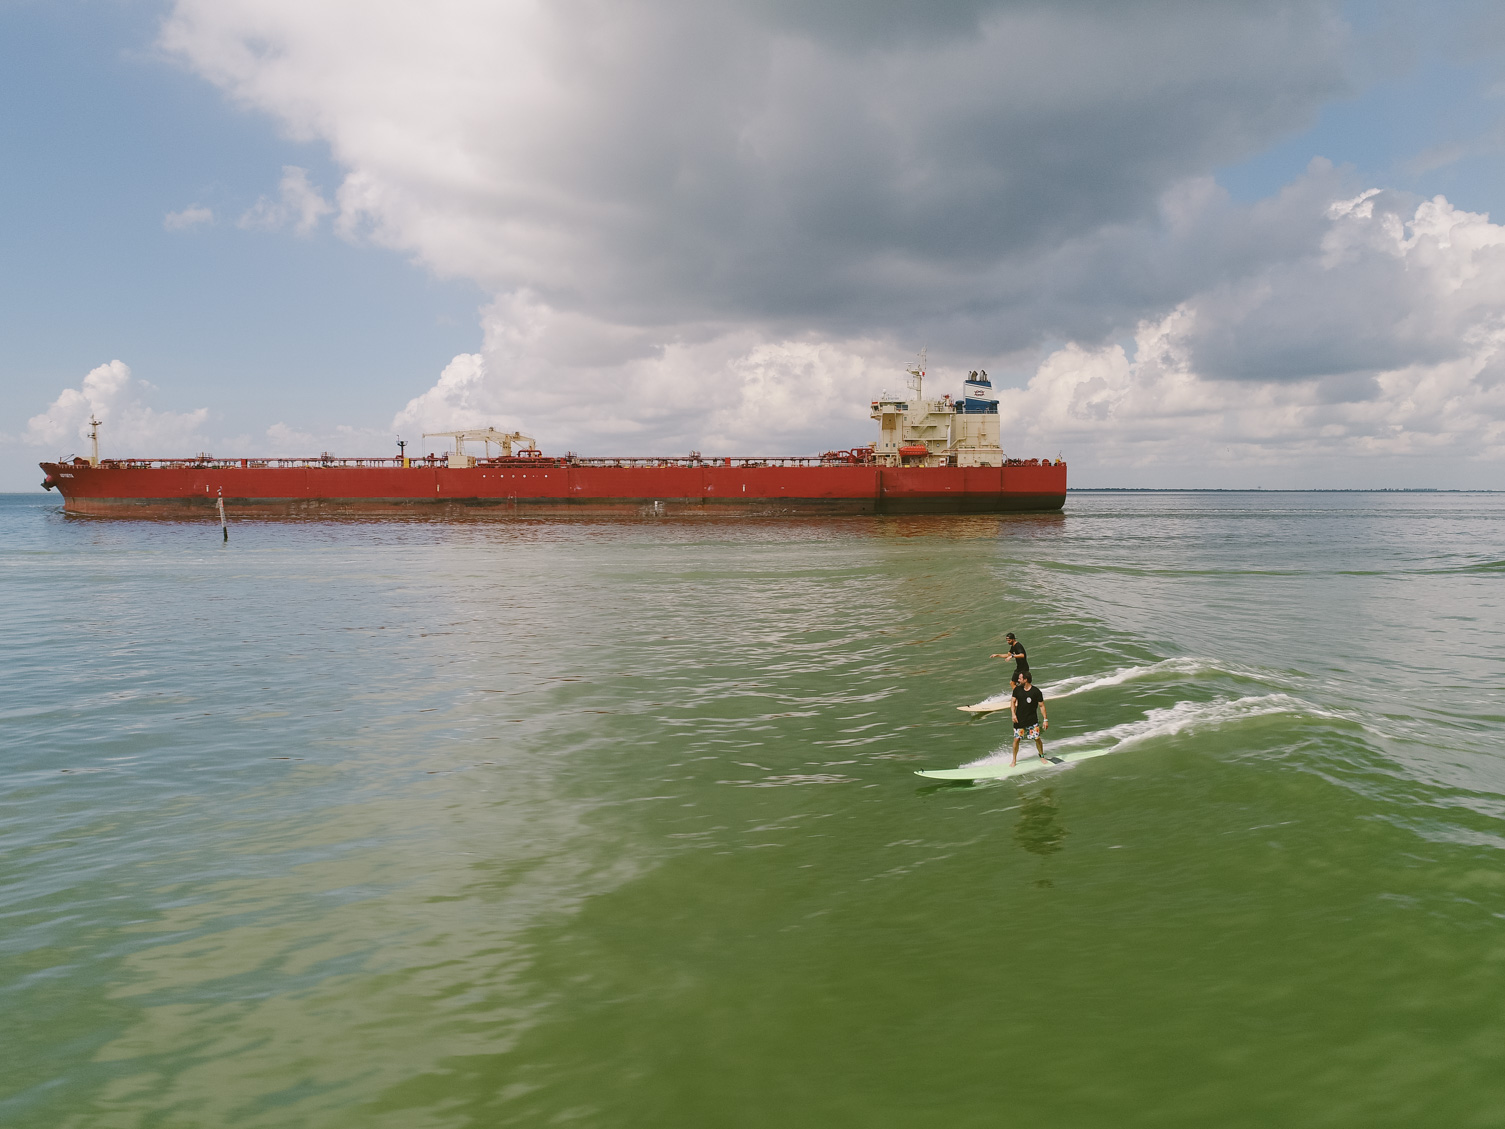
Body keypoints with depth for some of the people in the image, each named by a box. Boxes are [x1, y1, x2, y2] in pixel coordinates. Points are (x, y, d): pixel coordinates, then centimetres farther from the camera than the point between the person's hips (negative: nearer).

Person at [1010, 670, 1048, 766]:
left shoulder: (1036, 692, -11)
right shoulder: (1017, 689, -1)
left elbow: (1041, 705, -5)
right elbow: (1013, 702, 5)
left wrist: (1045, 719, -8)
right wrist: (1013, 714, -9)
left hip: (1032, 720, -2)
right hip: (1019, 719, 2)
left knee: (1037, 738, -3)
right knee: (1016, 739, 0)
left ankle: (1042, 756, 21)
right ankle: (1014, 760, 13)